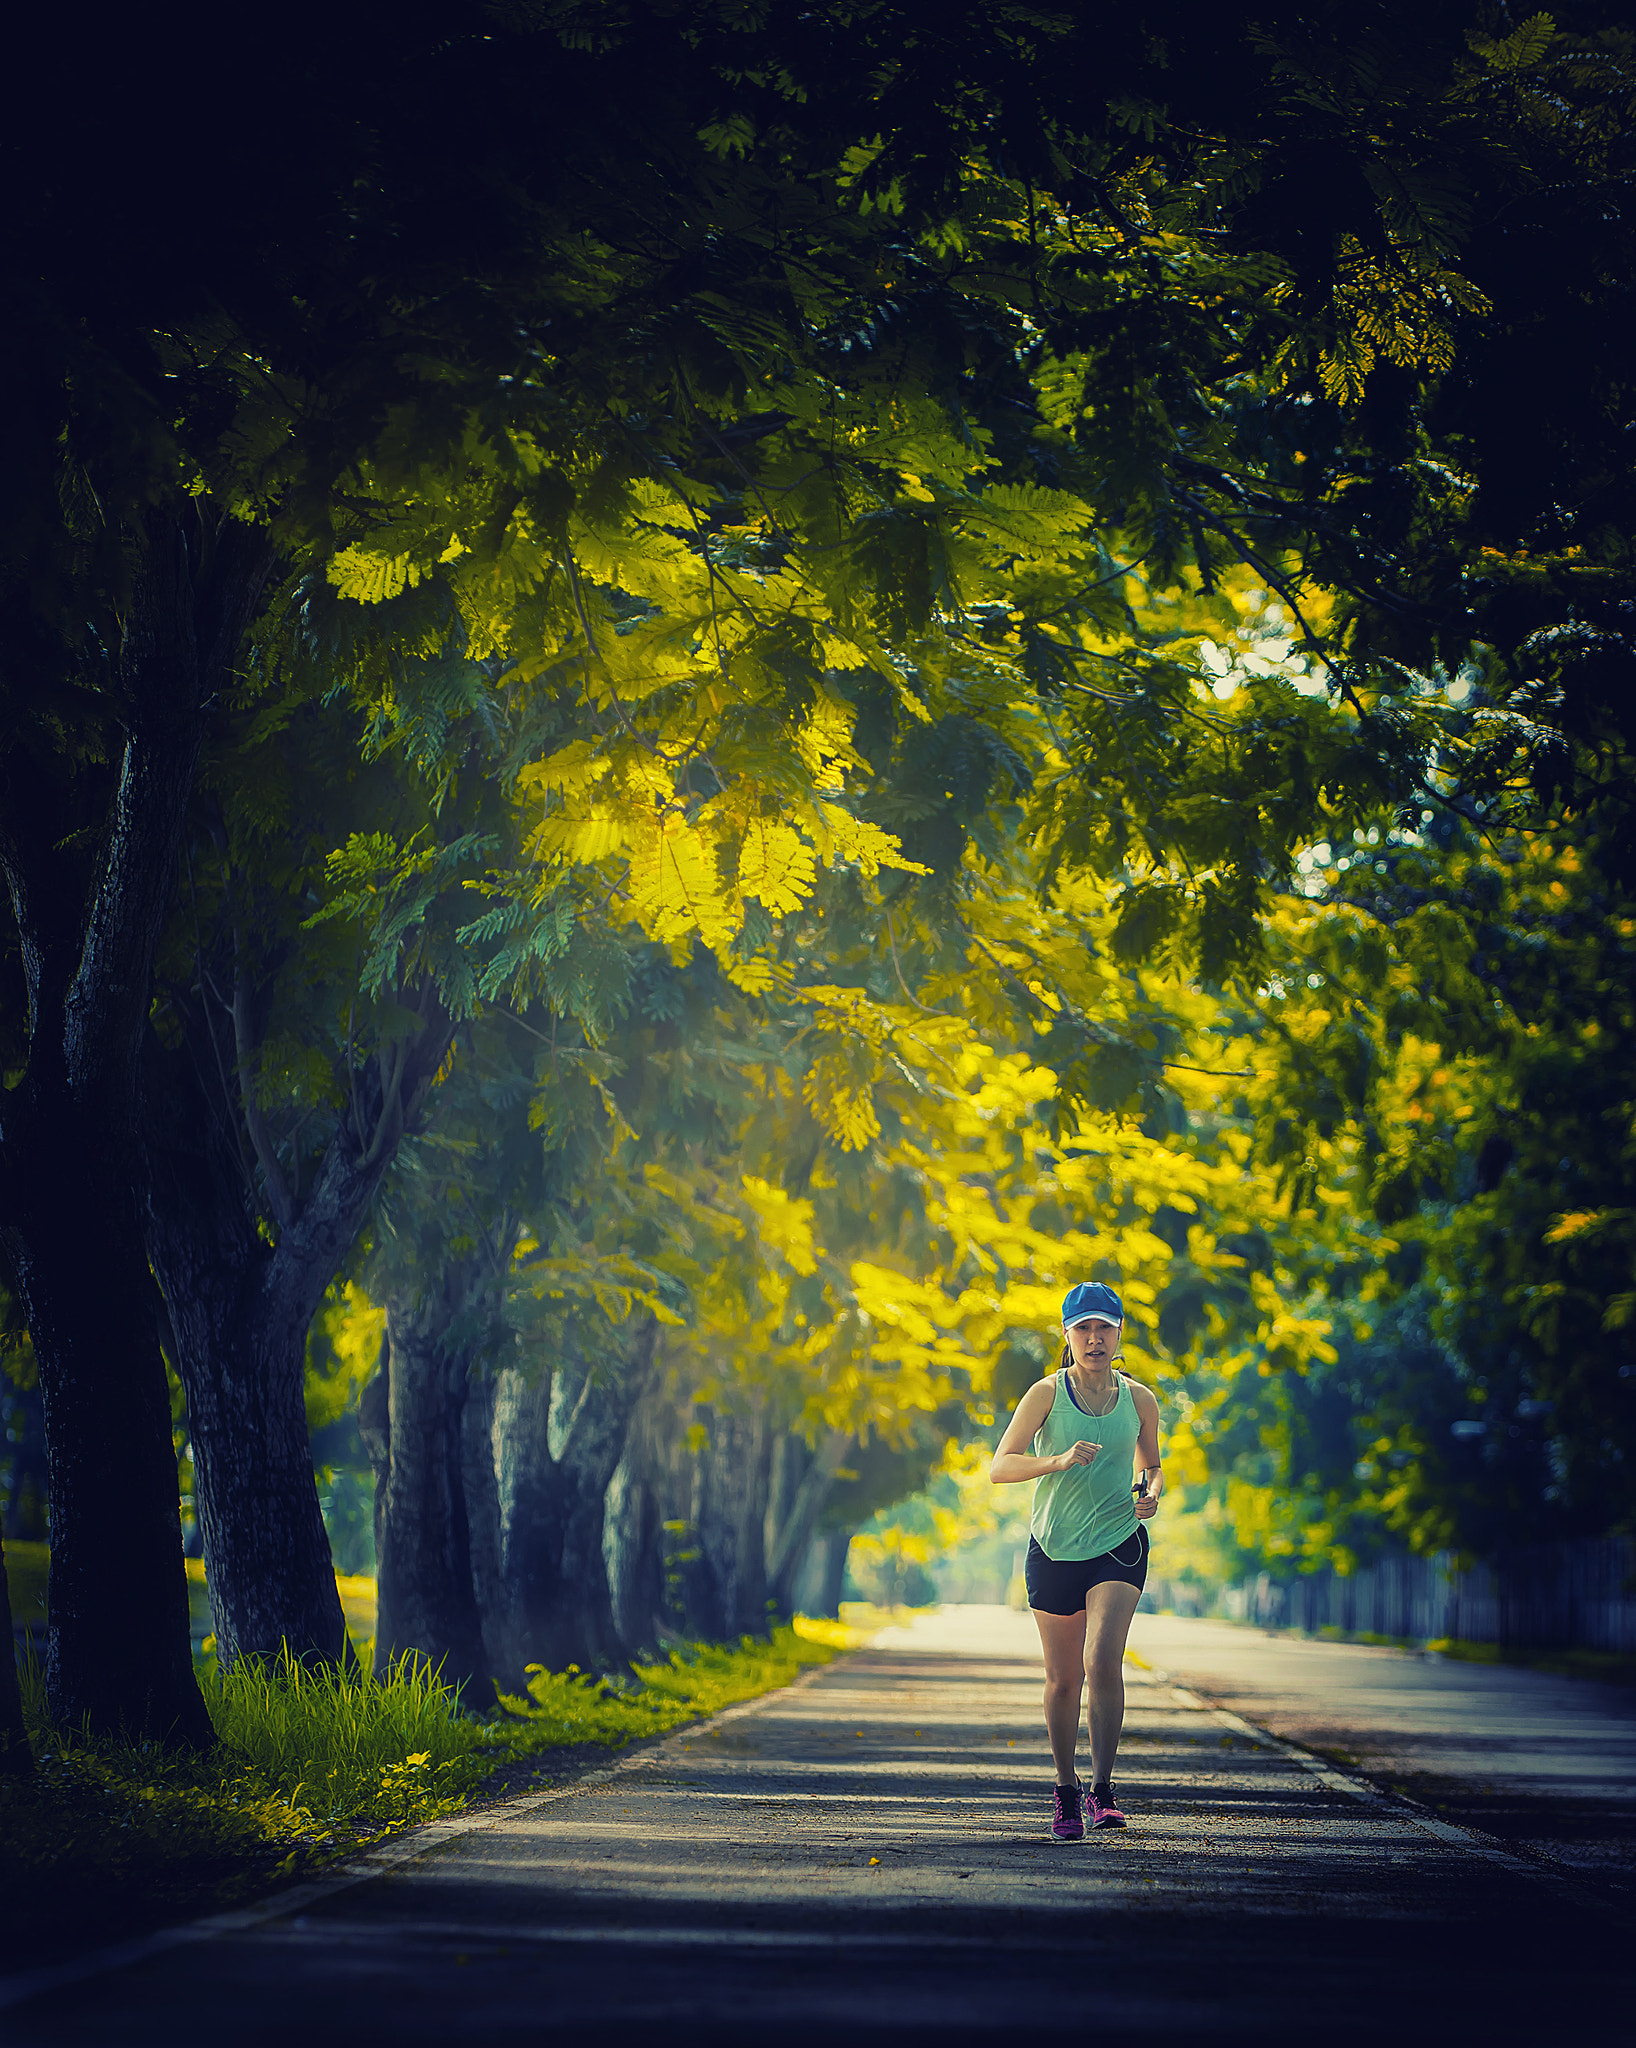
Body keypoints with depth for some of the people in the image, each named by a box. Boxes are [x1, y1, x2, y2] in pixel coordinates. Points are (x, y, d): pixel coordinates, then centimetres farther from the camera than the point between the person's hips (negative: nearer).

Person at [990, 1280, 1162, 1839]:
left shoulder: (1139, 1399, 3)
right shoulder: (1047, 1393, -4)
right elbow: (1000, 1466, -10)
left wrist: (1151, 1493, -3)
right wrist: (1060, 1460, -25)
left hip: (1119, 1545, 0)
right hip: (1054, 1549, 0)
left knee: (1103, 1662, -20)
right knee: (1063, 1679, 7)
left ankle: (1102, 1790, -11)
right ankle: (1066, 1791, 26)